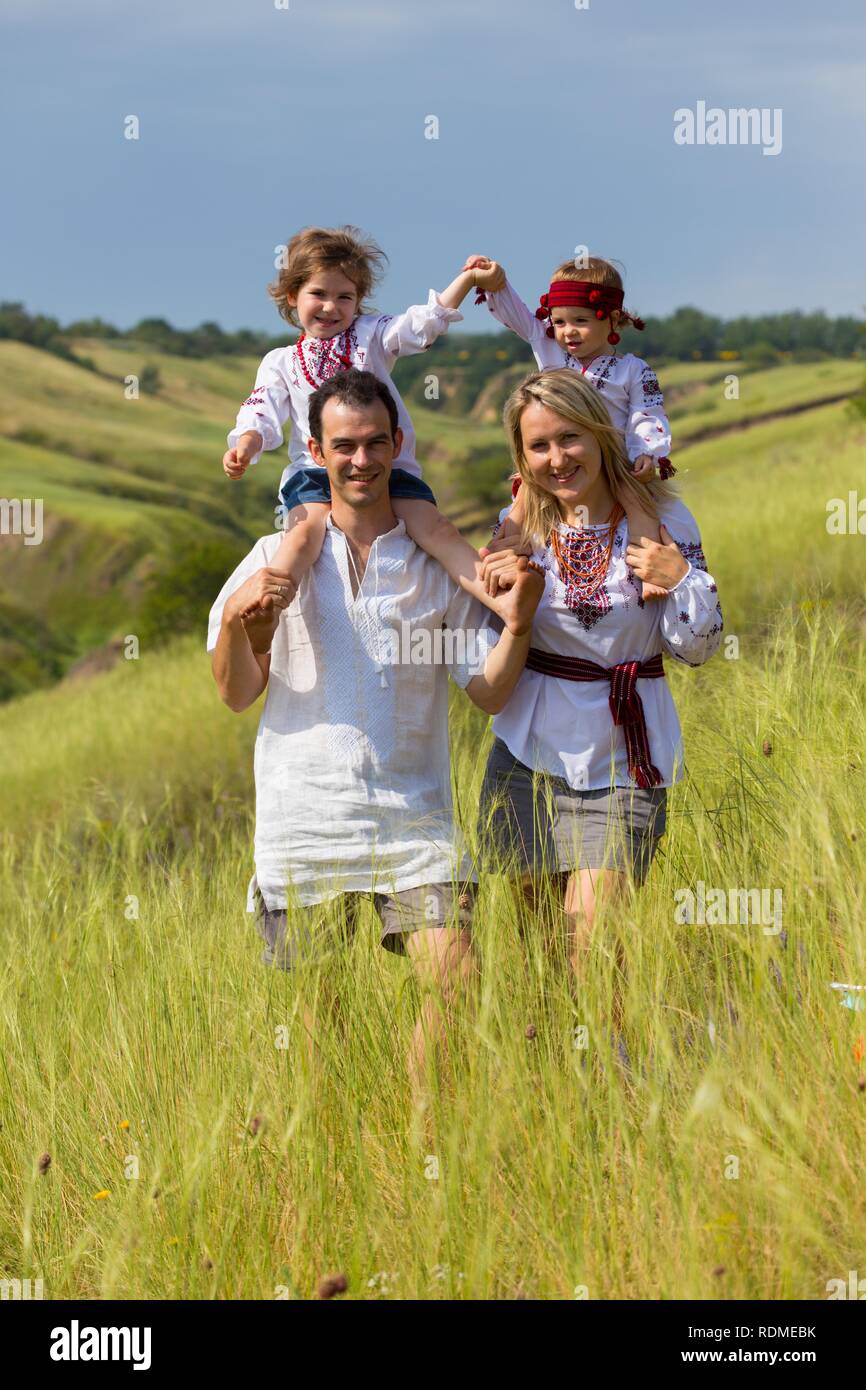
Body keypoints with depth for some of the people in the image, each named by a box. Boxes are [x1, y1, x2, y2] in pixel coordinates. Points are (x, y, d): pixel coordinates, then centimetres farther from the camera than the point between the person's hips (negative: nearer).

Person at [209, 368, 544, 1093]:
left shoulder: (434, 563, 8)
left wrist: (517, 625, -13)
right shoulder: (279, 558, 7)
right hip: (305, 813, 0)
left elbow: (488, 692, 6)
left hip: (413, 814, 0)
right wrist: (234, 619, -14)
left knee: (457, 983, -13)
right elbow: (237, 694, 5)